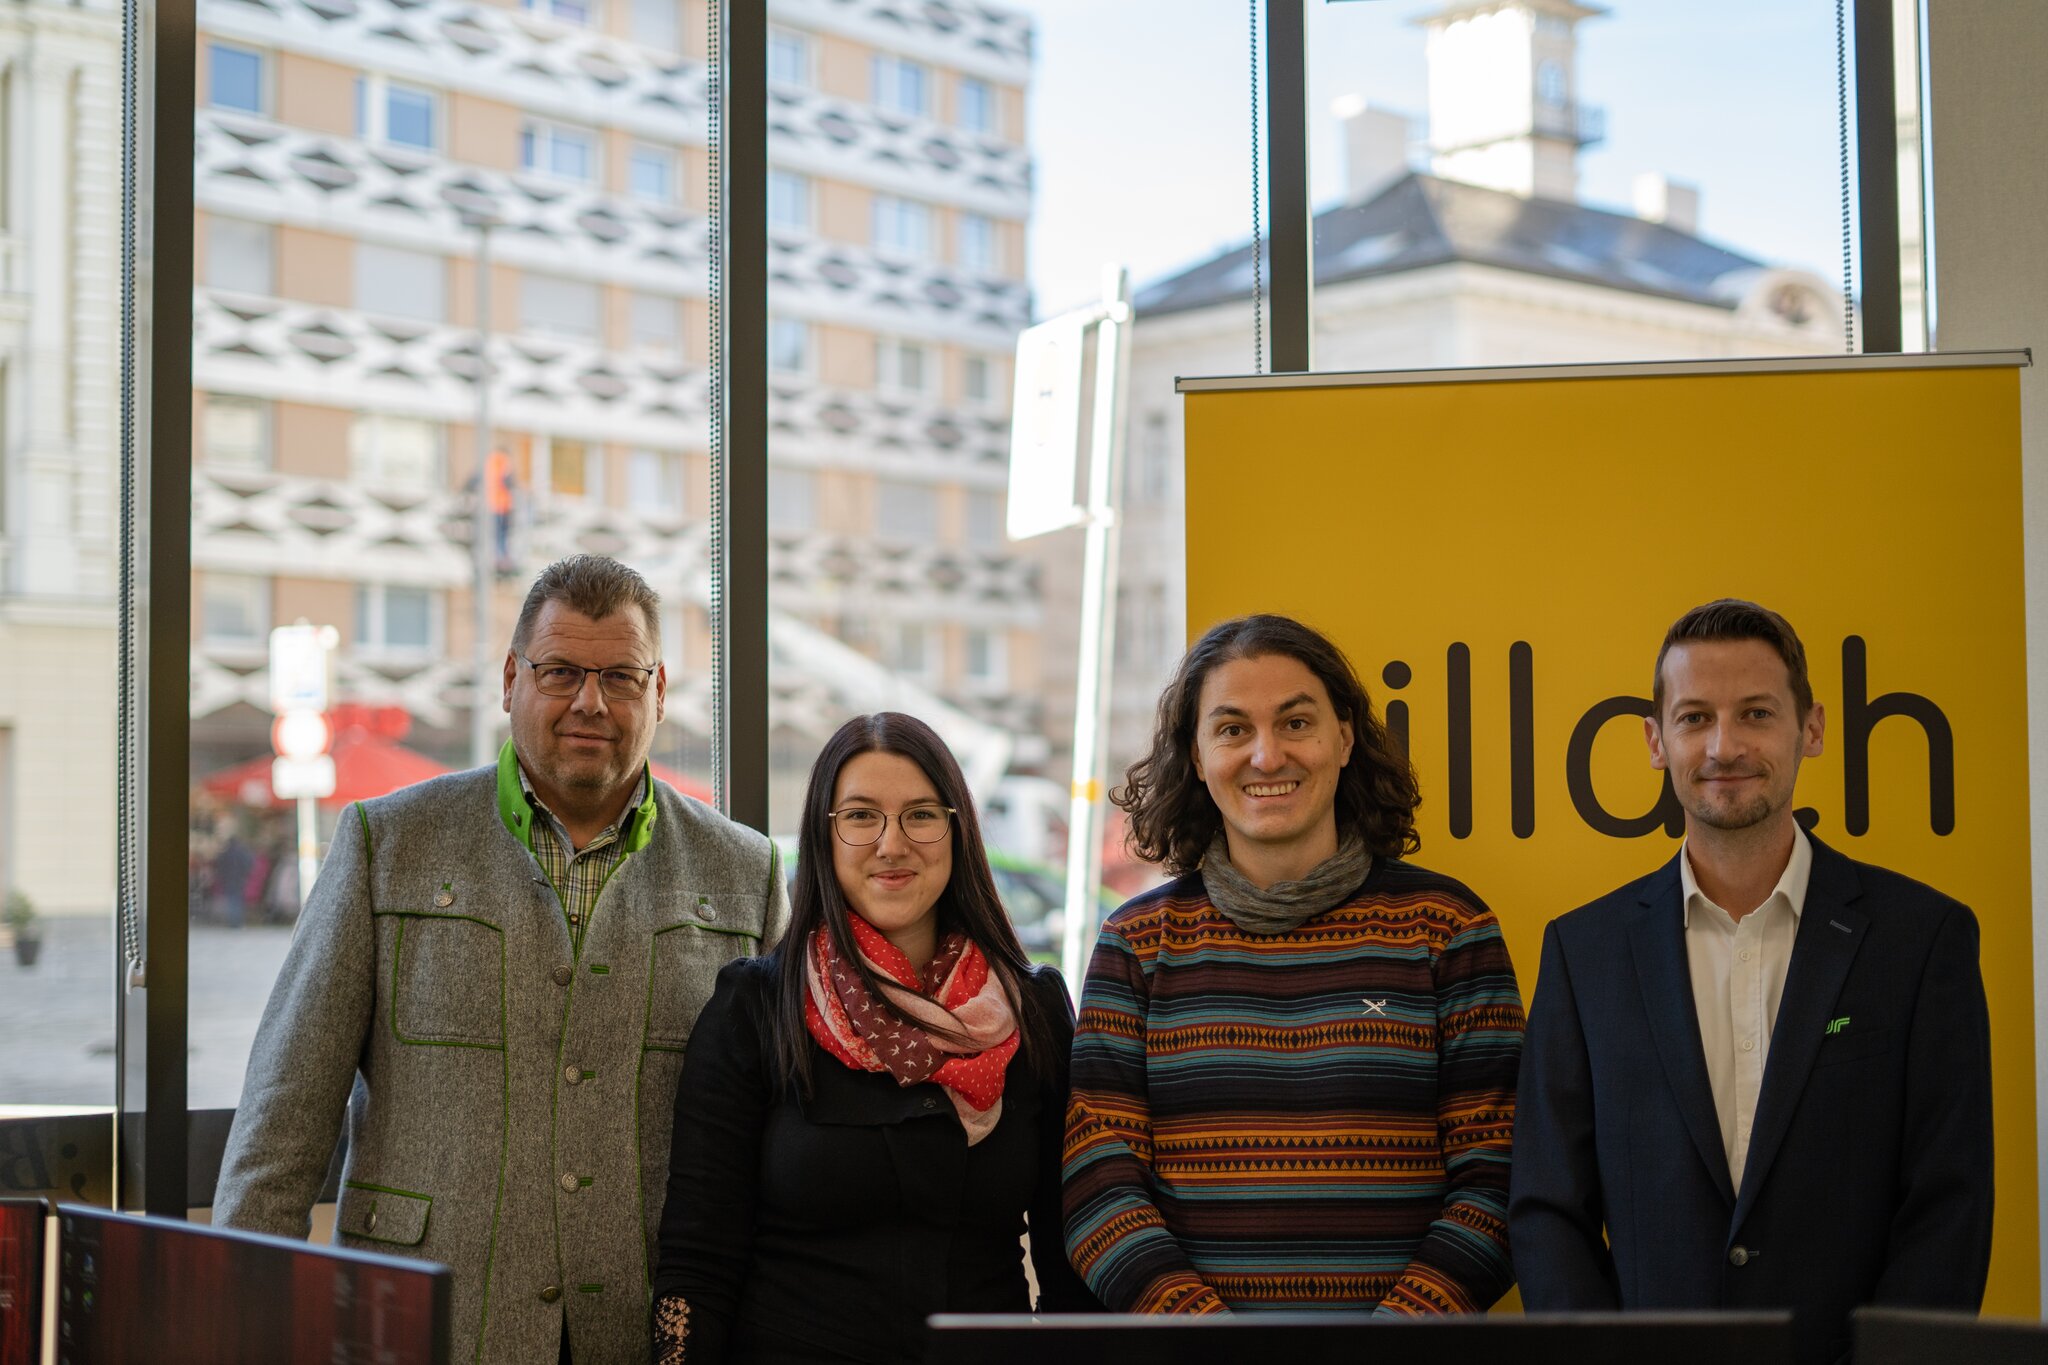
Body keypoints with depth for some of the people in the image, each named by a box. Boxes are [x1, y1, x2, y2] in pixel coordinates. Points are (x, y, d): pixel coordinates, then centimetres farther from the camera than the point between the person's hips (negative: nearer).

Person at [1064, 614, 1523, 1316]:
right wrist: (1205, 1333, -12)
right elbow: (1098, 1184, 2)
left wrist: (1400, 1327, -11)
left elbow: (1494, 1179, 3)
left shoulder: (1446, 927, 6)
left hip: (1404, 1316, 0)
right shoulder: (1138, 940, 8)